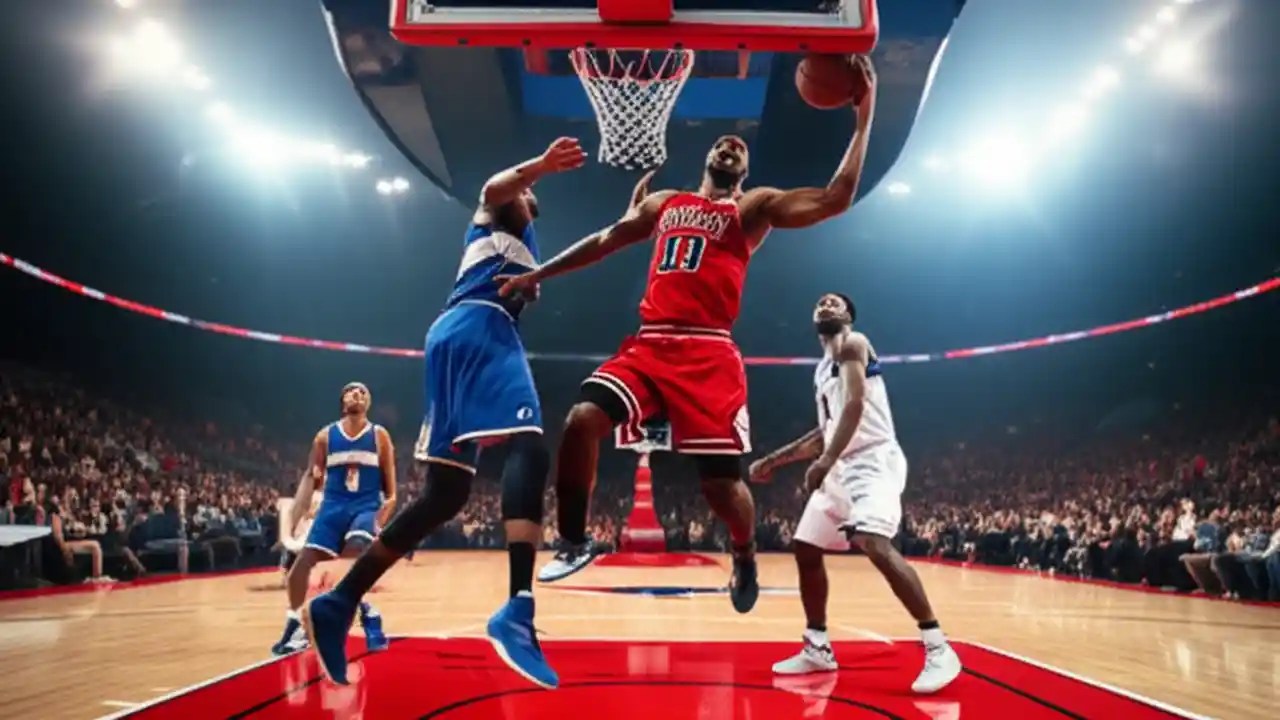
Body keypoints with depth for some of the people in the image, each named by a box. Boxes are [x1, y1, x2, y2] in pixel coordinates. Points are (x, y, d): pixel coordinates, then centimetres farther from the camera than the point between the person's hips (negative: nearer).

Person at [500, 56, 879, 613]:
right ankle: (574, 542, 1)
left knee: (721, 480, -5)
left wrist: (864, 118, -5)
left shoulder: (755, 207, 9)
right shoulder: (664, 203, 24)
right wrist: (537, 274, 25)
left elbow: (836, 199, -3)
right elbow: (604, 242, 30)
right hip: (649, 344, 4)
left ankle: (745, 557, 28)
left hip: (709, 353, -3)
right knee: (581, 421, -19)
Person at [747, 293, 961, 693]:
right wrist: (774, 460, 27)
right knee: (805, 549, 11)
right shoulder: (823, 369, 23)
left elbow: (855, 405, -19)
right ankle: (817, 650, 21)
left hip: (873, 460, -10)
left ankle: (938, 649, -23)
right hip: (841, 466, 10)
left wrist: (825, 461, -29)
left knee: (875, 545, -28)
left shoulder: (851, 344, -4)